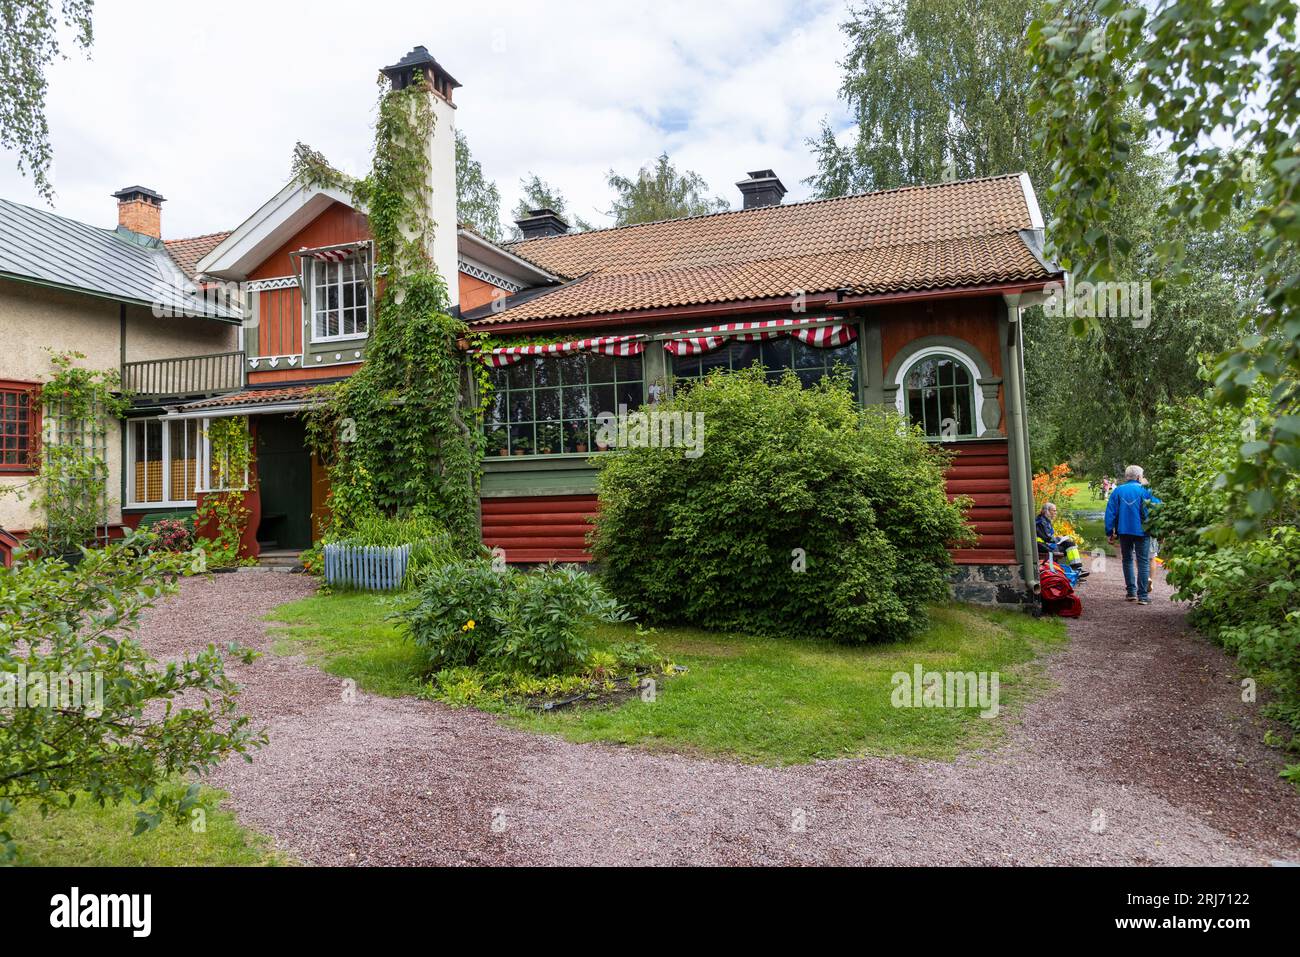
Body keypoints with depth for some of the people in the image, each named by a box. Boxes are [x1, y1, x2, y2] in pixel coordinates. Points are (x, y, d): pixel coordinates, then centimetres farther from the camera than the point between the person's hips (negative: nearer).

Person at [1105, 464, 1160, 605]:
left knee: (1127, 560, 16)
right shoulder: (1144, 491, -7)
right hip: (1141, 531, -3)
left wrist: (1110, 532, 4)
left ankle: (1131, 592, 15)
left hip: (1124, 531, 3)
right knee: (1143, 562, 2)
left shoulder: (1118, 490, 1)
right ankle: (1143, 595, -2)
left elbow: (1110, 513, 0)